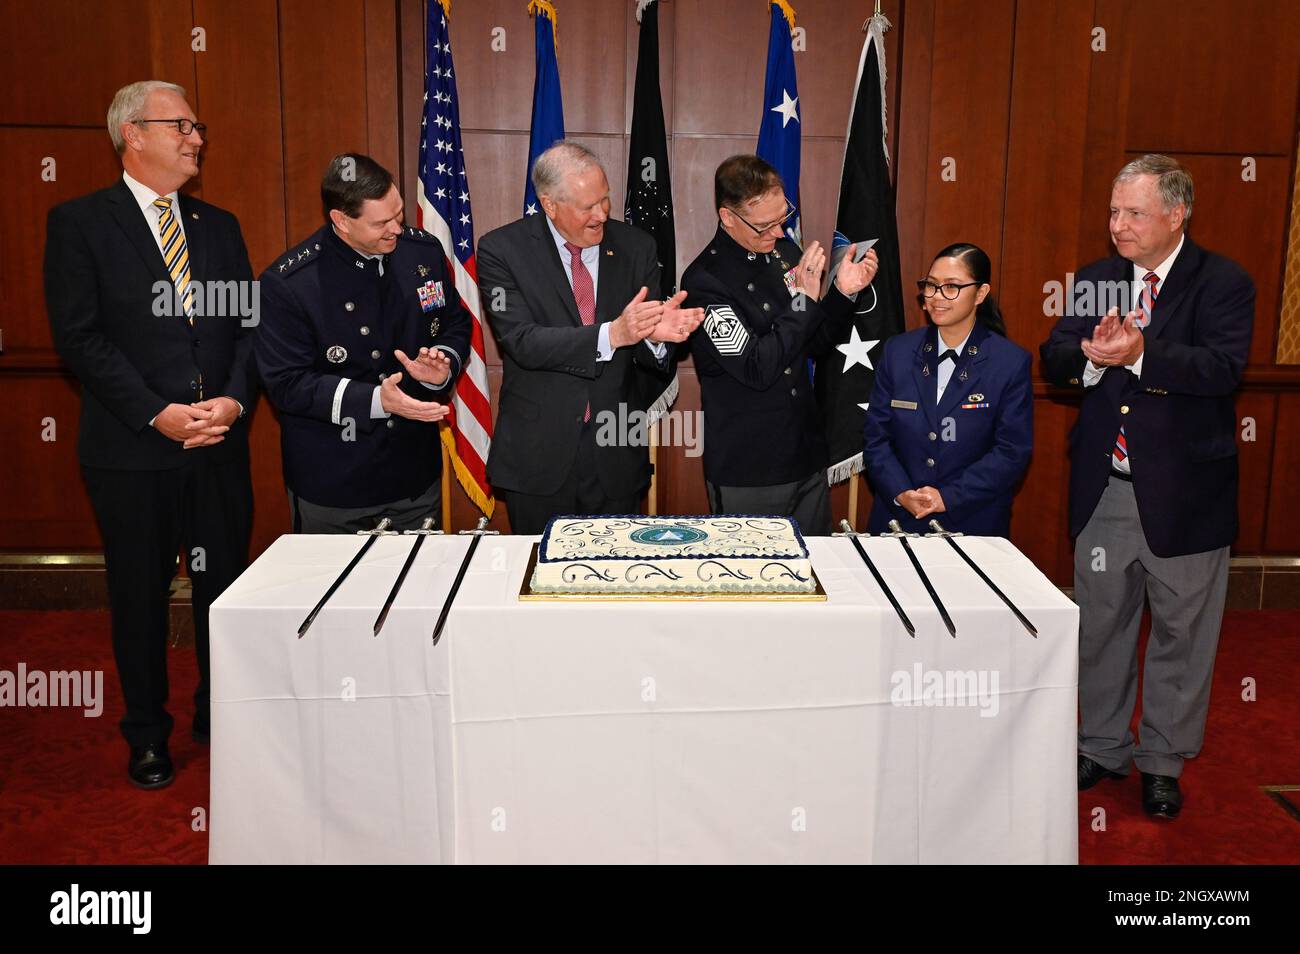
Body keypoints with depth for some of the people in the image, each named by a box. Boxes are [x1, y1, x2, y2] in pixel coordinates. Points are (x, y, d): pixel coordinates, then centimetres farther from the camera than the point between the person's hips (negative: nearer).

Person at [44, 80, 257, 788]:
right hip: (132, 450, -3)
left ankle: (221, 716, 27)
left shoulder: (219, 226, 13)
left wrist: (234, 399, -9)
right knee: (140, 596, 9)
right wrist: (157, 413, -16)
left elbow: (248, 324, 8)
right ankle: (147, 733, 26)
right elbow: (80, 338, -8)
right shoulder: (80, 223, -1)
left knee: (226, 588, 8)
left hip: (221, 444, 3)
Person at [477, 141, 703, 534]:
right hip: (538, 457, -2)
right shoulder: (502, 249, -7)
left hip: (617, 457, 2)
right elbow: (521, 342, -19)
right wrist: (612, 334, -30)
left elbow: (650, 364, 0)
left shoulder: (636, 247, 1)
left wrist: (656, 333, -25)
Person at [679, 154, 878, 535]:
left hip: (808, 459, 6)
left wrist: (843, 292, -4)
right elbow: (757, 369, -21)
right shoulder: (703, 280, -16)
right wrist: (803, 299, -21)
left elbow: (816, 345, 12)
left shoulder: (786, 253, 4)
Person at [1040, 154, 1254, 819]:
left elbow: (1222, 366, -21)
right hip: (1103, 490, 4)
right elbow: (1053, 359, -2)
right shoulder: (1095, 280, 6)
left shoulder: (1223, 284, -6)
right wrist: (1089, 352, -23)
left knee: (1181, 632, 9)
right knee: (1100, 624, 15)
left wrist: (1140, 353, -33)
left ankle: (1163, 761, 27)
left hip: (1183, 493, -3)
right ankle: (1103, 747, 33)